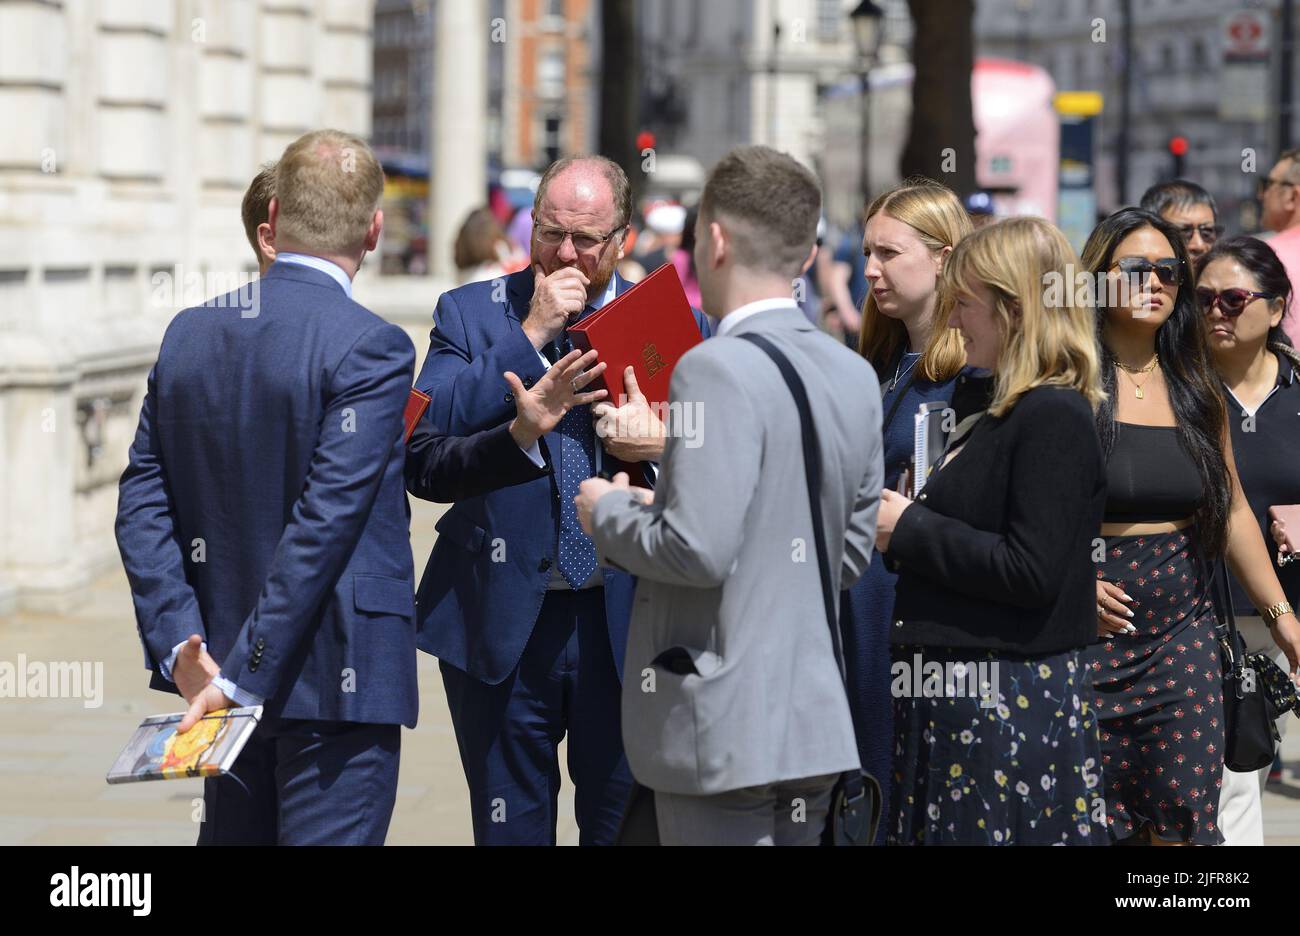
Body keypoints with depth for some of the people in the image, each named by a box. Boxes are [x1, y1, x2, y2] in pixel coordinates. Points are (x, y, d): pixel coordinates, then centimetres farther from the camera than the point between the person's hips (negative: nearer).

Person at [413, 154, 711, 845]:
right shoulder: (470, 314, 5)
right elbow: (427, 430, -11)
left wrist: (665, 444, -19)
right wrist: (532, 337, -13)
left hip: (626, 624, 0)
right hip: (502, 624, 0)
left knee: (628, 826, 4)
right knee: (509, 828, 8)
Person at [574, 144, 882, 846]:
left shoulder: (717, 371, -15)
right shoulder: (855, 376, 9)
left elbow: (698, 549, -22)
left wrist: (609, 514, -3)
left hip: (722, 731, -8)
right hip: (816, 725, 8)